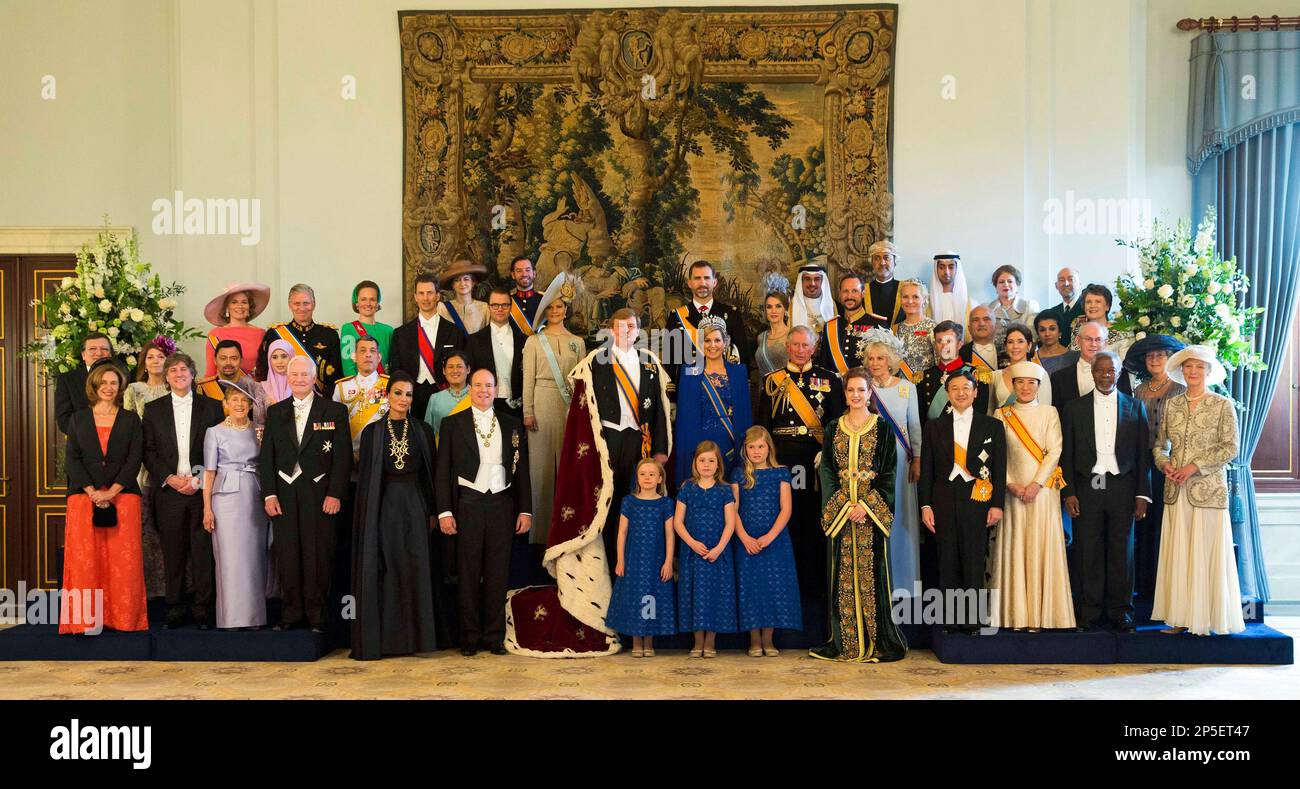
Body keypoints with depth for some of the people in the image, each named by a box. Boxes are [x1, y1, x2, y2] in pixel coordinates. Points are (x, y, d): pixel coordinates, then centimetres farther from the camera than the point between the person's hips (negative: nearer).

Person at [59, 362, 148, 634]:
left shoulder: (130, 419, 10)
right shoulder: (78, 419, 12)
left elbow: (134, 459, 1)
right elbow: (72, 459, 4)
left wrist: (111, 492, -11)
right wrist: (92, 492, -10)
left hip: (123, 497, -1)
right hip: (84, 496, 1)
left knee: (123, 560, -4)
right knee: (85, 558, -3)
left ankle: (124, 618, 1)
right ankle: (86, 619, 1)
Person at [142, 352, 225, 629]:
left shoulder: (211, 406, 7)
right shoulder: (153, 409, 11)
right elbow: (148, 451, 7)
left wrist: (199, 480, -7)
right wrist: (170, 478, -7)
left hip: (202, 489, -1)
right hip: (169, 490, 1)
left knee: (203, 551, -1)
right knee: (173, 552, 4)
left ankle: (203, 610, 5)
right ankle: (175, 609, 12)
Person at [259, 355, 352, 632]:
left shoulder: (335, 411, 3)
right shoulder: (275, 412, 12)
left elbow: (343, 457, -2)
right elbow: (266, 456, 9)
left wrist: (335, 494, -9)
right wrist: (268, 494, 0)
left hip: (319, 492, -3)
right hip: (284, 493, 3)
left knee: (319, 555, -1)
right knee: (286, 555, 3)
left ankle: (317, 616, 7)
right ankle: (290, 614, 13)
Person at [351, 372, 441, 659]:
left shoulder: (423, 430, 7)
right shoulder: (372, 431, 4)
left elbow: (431, 473, 7)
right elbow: (365, 476, 4)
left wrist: (432, 512, 2)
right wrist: (366, 515, -3)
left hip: (414, 505, 1)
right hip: (383, 506, -1)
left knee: (415, 569, -1)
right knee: (380, 570, -1)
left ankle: (413, 636, 7)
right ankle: (378, 639, 5)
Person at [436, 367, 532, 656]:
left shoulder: (512, 425, 11)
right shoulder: (453, 424, 5)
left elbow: (522, 470, 11)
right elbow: (442, 471, 2)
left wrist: (525, 510, 4)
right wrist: (444, 511, -5)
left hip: (502, 504, 2)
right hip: (468, 504, -2)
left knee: (498, 574, 4)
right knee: (468, 573, 3)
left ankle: (494, 636, 13)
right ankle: (470, 637, 12)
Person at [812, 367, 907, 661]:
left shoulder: (882, 428, 2)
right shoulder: (834, 429, 9)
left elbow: (888, 472, -2)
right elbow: (827, 471, 5)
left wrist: (866, 506, -13)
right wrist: (845, 507, -8)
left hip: (873, 510, -2)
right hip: (840, 511, 2)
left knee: (872, 570, -2)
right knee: (843, 572, 3)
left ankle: (876, 642, 5)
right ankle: (845, 642, 9)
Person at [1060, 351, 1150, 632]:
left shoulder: (1135, 407, 9)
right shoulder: (1074, 408, 8)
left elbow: (1143, 454, 7)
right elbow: (1067, 454, 6)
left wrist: (1143, 494, 1)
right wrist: (1068, 493, -2)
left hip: (1122, 487, 0)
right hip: (1087, 487, 0)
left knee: (1122, 551, 3)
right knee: (1087, 552, 1)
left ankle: (1120, 611, 13)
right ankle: (1088, 612, 8)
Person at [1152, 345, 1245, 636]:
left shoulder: (1223, 405, -1)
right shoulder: (1171, 405, 10)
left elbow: (1231, 448, -6)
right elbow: (1160, 444, 14)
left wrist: (1194, 466, -13)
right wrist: (1165, 463, -7)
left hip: (1208, 489, -4)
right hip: (1176, 490, 4)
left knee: (1206, 553, -2)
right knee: (1177, 553, 3)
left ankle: (1207, 618, 7)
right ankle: (1182, 618, 8)